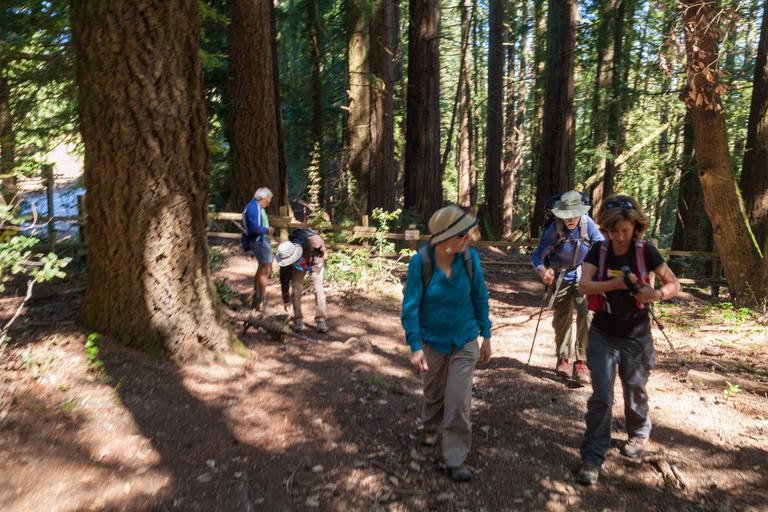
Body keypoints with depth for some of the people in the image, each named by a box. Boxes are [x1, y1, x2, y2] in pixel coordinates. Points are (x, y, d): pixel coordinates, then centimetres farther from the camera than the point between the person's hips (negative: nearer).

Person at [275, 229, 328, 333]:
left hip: (315, 262, -2)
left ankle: (320, 320, -8)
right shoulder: (285, 257, -31)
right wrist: (285, 300, -10)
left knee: (318, 289, -13)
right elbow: (284, 278, -18)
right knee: (296, 290, -11)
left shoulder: (312, 242, -44)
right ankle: (298, 320, 1)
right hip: (298, 266, 2)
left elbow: (322, 244, -19)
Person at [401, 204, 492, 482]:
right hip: (433, 341, 0)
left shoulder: (470, 257, -16)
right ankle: (431, 427, 53)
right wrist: (415, 347, -17)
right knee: (434, 393, 22)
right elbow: (411, 306, -16)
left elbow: (480, 297, -3)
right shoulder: (421, 262, -23)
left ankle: (455, 460, 16)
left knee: (459, 402, -1)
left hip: (465, 341, 1)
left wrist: (486, 337, 2)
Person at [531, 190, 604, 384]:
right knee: (562, 318, 11)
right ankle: (563, 359, 31)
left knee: (586, 314, -19)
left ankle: (581, 362, -8)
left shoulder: (588, 224, -17)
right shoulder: (554, 229, -20)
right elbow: (537, 255, -19)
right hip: (560, 278, 0)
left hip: (583, 275, 0)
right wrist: (542, 270, -40)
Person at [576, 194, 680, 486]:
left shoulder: (645, 252, -8)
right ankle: (592, 457, 6)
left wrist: (657, 293, -26)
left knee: (635, 392, 17)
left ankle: (639, 435, 46)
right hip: (603, 336, 0)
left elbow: (674, 284, -5)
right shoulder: (599, 251, -6)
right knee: (601, 396, -3)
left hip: (636, 338, 0)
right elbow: (584, 285, -17)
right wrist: (618, 282, -30)